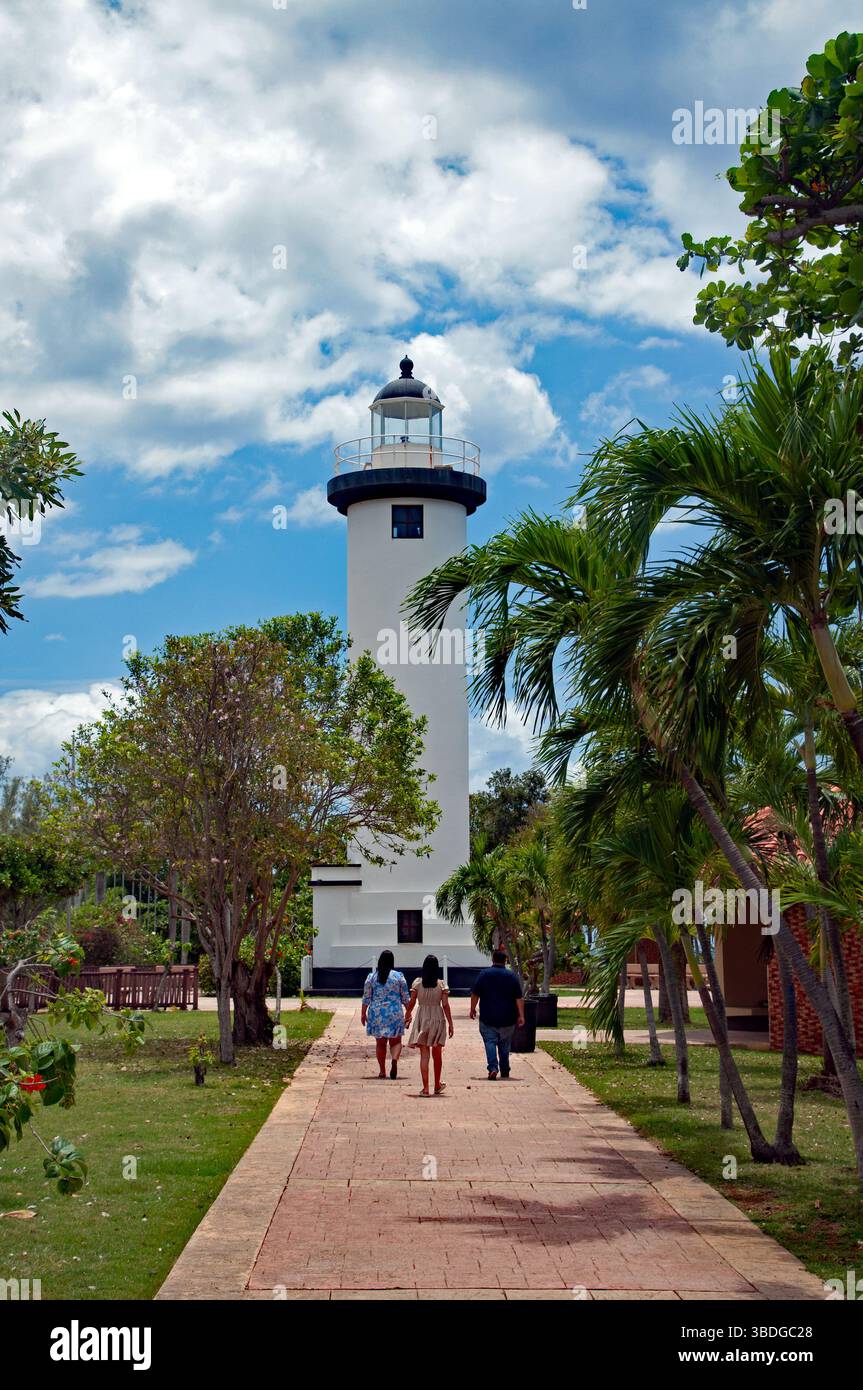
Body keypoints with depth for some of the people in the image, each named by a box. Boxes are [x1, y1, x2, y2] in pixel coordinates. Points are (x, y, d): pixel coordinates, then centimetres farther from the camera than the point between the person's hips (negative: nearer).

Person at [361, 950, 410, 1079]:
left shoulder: (371, 977, 0)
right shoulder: (399, 976, -2)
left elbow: (366, 997, 2)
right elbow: (405, 997, 1)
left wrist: (363, 1013, 10)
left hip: (376, 1013, 1)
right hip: (395, 1013, -1)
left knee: (380, 1043, 12)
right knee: (396, 1041, 8)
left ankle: (382, 1072, 12)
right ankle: (394, 1060, -21)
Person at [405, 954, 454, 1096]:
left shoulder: (417, 983, -4)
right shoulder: (441, 984, -5)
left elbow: (412, 1003, -2)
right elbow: (445, 1005, -7)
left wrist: (407, 1017, 13)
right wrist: (450, 1024, -2)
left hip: (422, 1019, 0)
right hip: (438, 1019, 1)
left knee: (424, 1054, 1)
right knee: (437, 1054, 16)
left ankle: (425, 1088, -5)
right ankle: (437, 1085, 29)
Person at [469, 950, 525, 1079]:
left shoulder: (483, 974, -2)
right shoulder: (512, 976, 1)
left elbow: (475, 994, -1)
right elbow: (519, 998, -3)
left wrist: (472, 1009, 11)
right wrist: (521, 1016, -2)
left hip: (488, 1018, -2)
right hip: (507, 1019, 2)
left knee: (490, 1042, -1)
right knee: (505, 1045, 14)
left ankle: (493, 1068, -20)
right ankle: (505, 1072, 21)